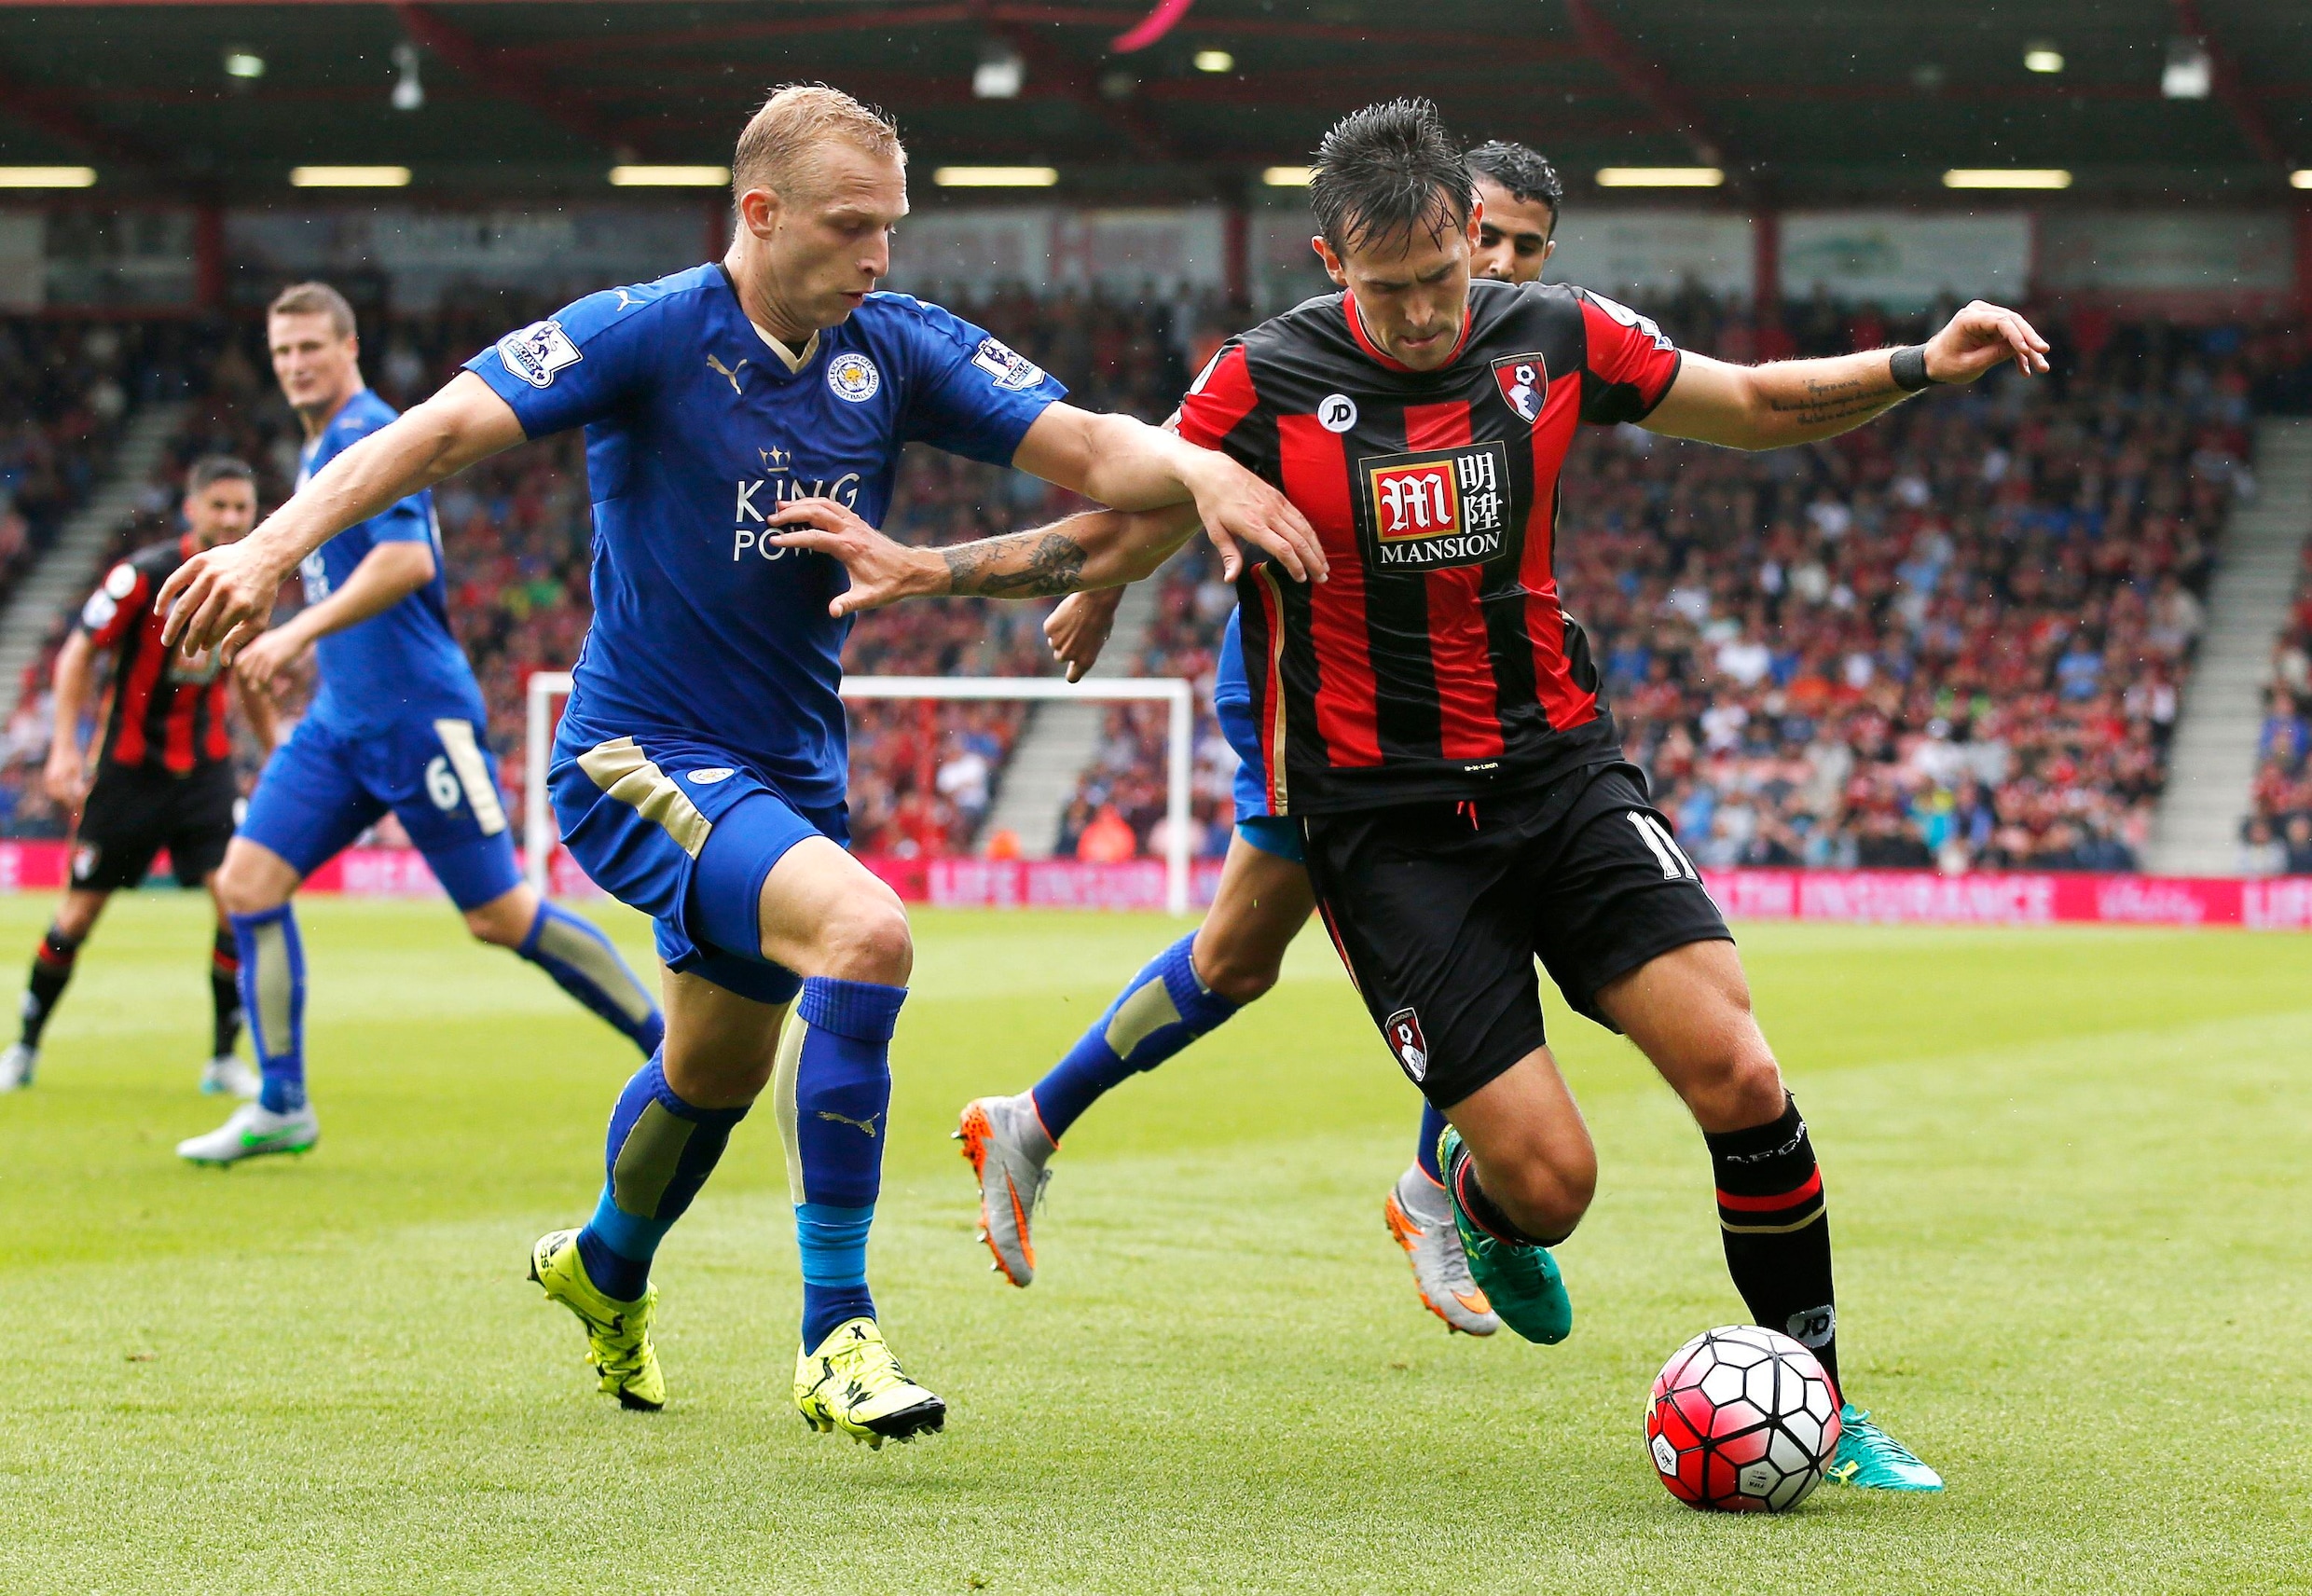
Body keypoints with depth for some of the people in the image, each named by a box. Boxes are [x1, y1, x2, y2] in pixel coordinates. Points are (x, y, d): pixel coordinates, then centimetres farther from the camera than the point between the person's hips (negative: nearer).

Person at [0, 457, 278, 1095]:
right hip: (130, 766, -3)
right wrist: (65, 746, -16)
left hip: (207, 767, 3)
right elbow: (77, 653, -9)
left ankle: (224, 1058, -1)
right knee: (81, 910, 4)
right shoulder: (147, 574, -14)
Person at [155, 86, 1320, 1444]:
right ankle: (837, 1338, -24)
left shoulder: (899, 351, -1)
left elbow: (1080, 445, -7)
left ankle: (606, 1268, 58)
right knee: (863, 932, -31)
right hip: (643, 759, -7)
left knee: (722, 1069, 25)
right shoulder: (651, 336, -16)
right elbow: (447, 429, -21)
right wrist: (275, 544, -33)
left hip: (789, 768, 7)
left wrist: (1195, 467, -28)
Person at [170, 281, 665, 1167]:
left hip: (417, 715, -9)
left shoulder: (365, 436, -13)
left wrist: (301, 631, -32)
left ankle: (670, 1047, 7)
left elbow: (408, 560, -28)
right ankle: (281, 1107, 2)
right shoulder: (319, 450, 17)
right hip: (341, 720, 9)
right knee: (247, 881, -3)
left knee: (500, 915, -6)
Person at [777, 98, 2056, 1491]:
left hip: (1563, 767, 3)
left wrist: (1922, 365, -1)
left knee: (1737, 1075, -16)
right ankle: (1484, 1211, 28)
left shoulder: (1555, 337, -1)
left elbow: (1756, 405, 13)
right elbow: (1113, 542, 4)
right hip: (1380, 821, -3)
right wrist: (919, 571, -7)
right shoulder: (1265, 385, -8)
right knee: (1549, 1178, -12)